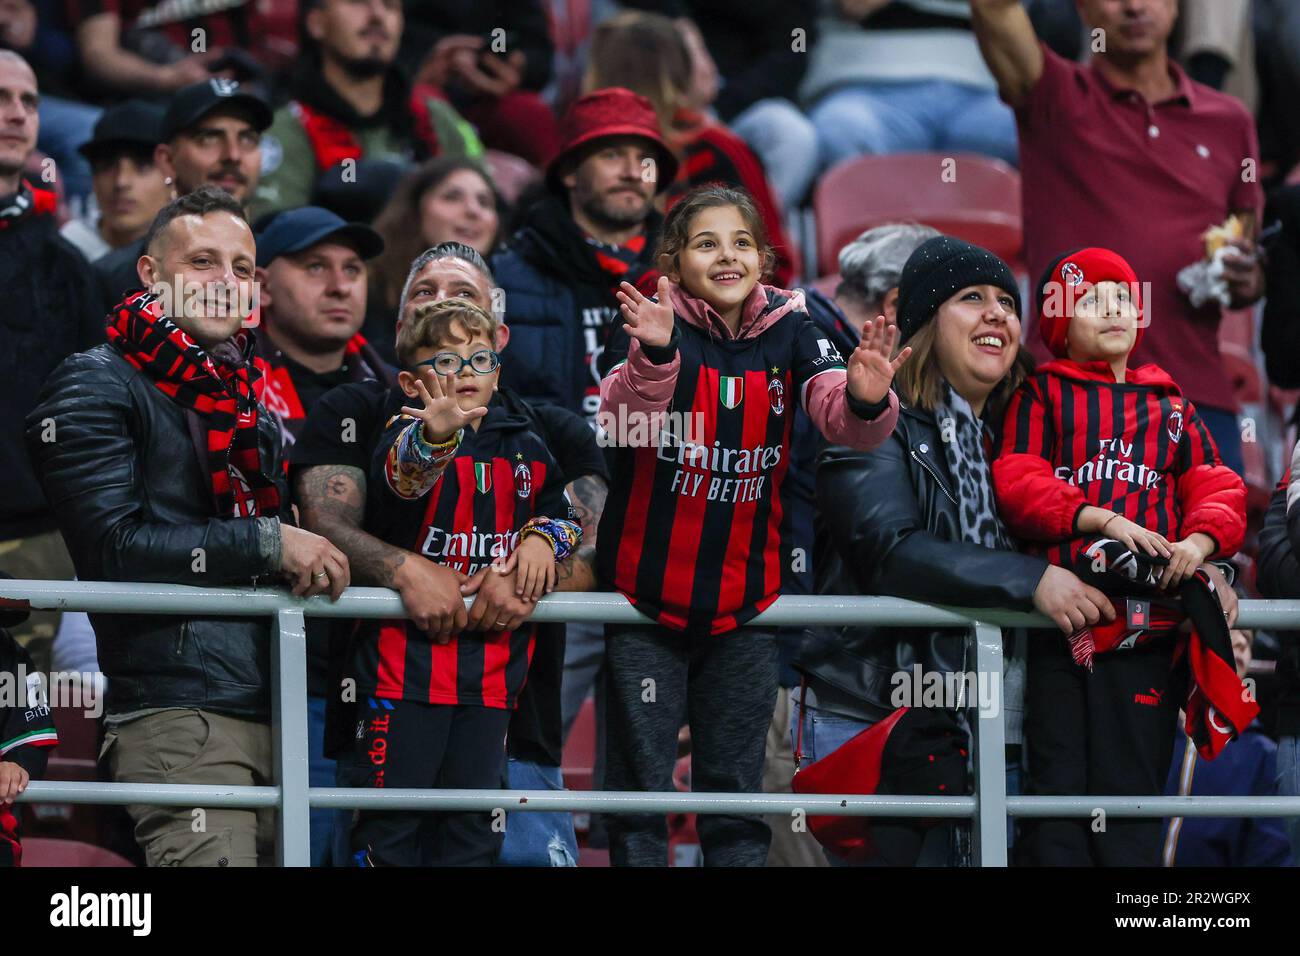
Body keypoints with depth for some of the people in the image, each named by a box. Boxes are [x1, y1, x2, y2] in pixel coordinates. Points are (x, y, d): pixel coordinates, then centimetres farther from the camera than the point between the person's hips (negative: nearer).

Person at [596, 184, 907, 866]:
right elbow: (621, 418, -28)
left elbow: (838, 413, -16)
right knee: (640, 780, 2)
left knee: (736, 784, 10)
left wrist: (866, 400, -40)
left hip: (744, 598, 3)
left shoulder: (788, 331, 0)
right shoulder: (648, 325, -9)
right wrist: (653, 356, -48)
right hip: (647, 596, -3)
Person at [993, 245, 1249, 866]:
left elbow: (1216, 487, 11)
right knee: (1060, 783, -2)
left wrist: (1200, 541, -11)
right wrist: (1102, 519, -16)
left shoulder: (1169, 406, 18)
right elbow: (1018, 485, -3)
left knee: (1132, 782, 0)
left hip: (1149, 622, 2)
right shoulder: (1042, 396, 10)